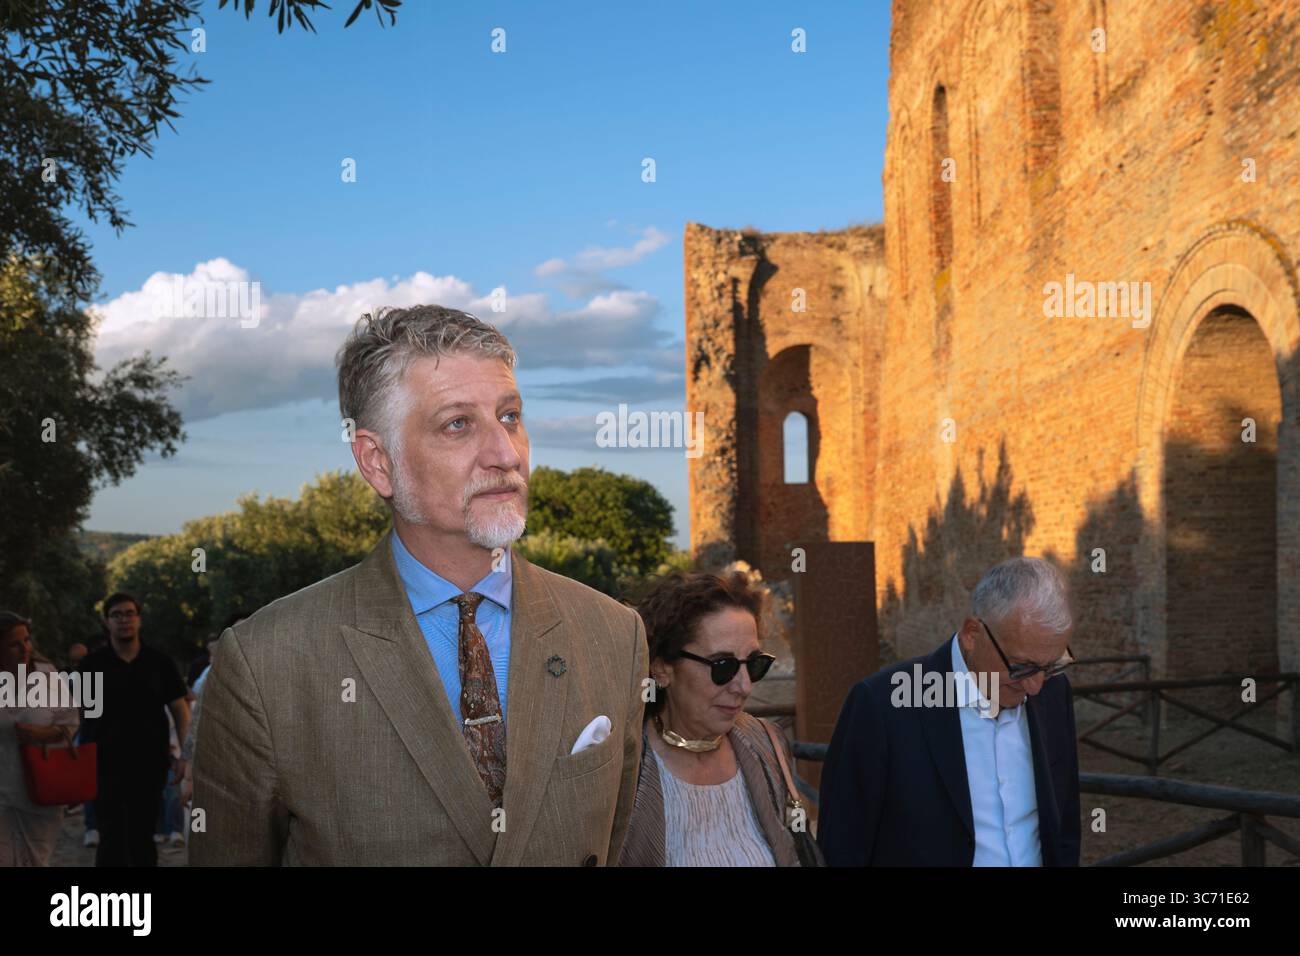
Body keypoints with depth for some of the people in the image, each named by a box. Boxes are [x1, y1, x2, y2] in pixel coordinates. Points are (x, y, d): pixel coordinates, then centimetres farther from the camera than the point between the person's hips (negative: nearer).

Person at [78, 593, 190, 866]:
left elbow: (180, 710, 4)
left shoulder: (160, 663, 3)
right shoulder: (93, 664, 3)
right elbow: (80, 713, 6)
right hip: (104, 765, -1)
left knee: (143, 837, 10)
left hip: (149, 764, 1)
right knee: (111, 839, -4)